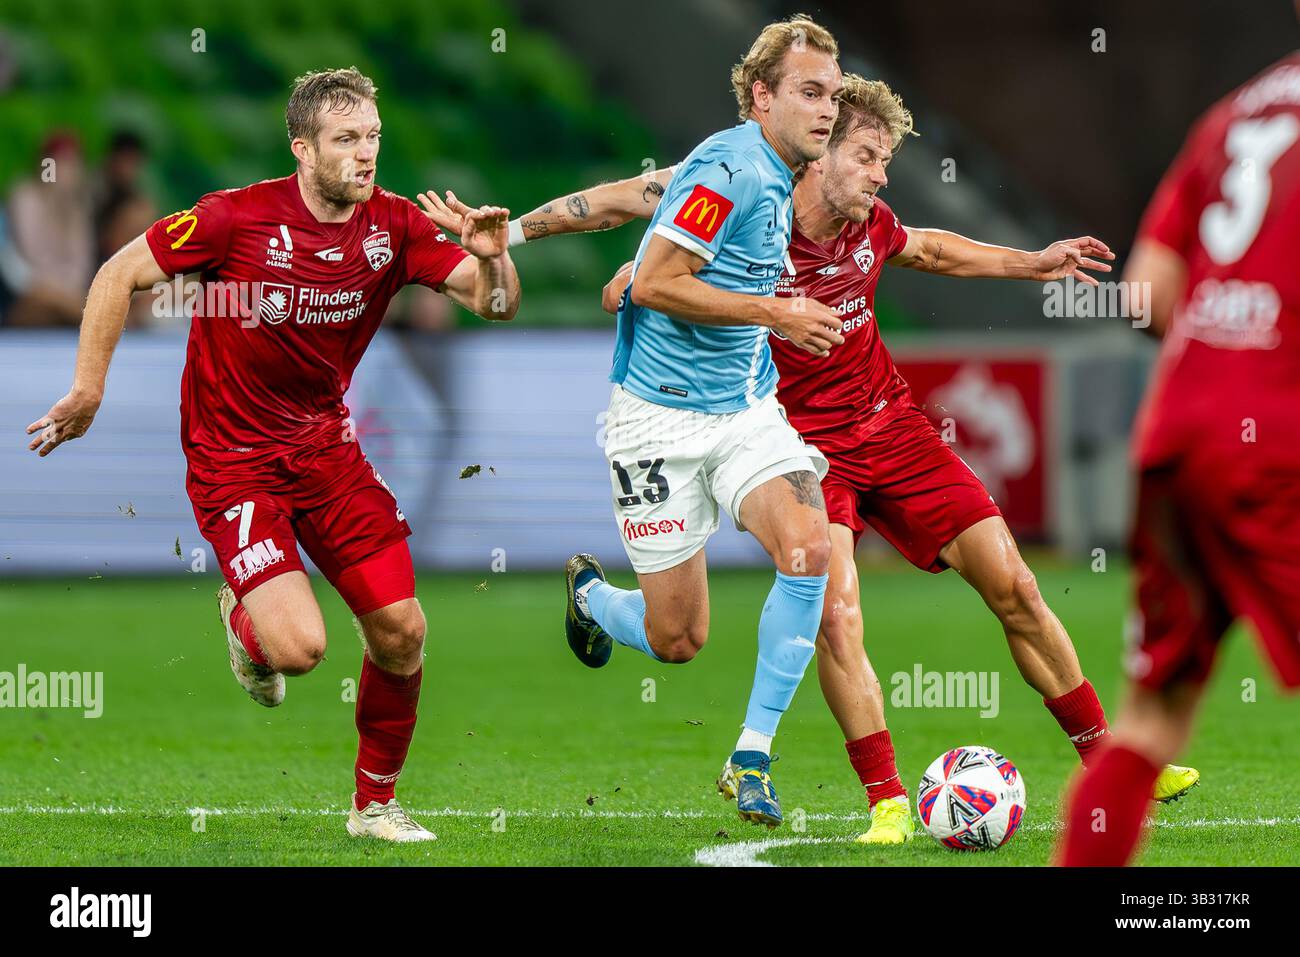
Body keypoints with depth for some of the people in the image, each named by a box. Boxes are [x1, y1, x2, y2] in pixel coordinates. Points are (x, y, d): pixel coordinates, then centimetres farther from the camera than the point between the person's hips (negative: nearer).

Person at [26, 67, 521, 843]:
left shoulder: (395, 226, -6)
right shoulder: (239, 219, -18)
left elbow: (495, 304, -7)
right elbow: (122, 274, -9)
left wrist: (493, 259, -30)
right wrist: (88, 390, -10)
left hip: (327, 444, 5)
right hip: (233, 458, -5)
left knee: (401, 631, -1)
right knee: (300, 646, -19)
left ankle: (376, 803, 21)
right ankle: (244, 614, 20)